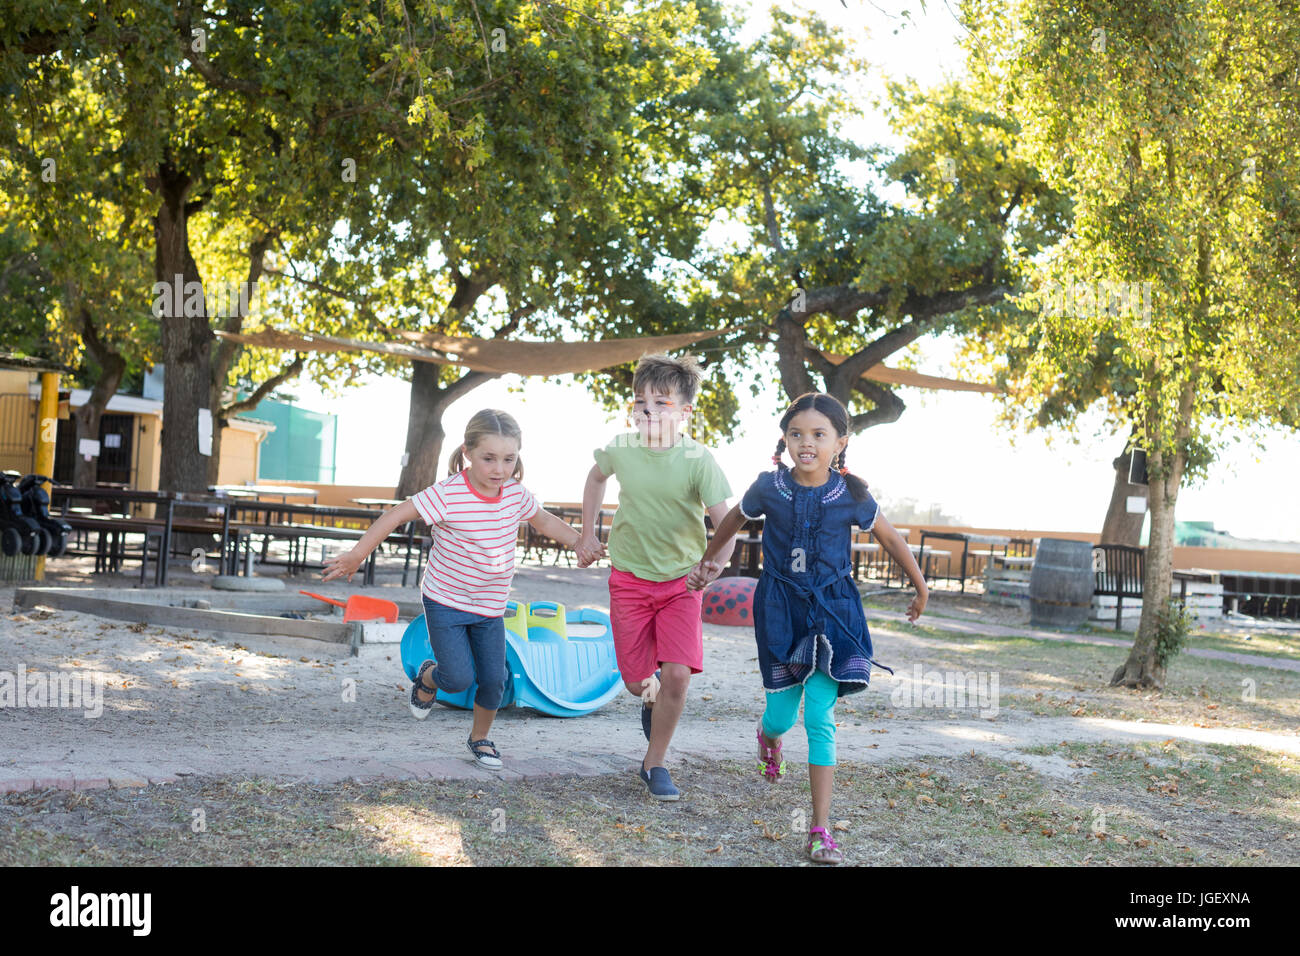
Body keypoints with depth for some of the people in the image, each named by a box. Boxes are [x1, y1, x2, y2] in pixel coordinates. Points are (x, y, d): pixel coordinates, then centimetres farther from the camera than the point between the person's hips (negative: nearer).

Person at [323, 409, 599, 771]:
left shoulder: (516, 495, -5)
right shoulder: (447, 495, -23)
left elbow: (545, 521, 15)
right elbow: (396, 516, -20)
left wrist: (581, 543, 11)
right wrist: (357, 555, -21)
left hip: (490, 606, 4)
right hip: (445, 602, -4)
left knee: (494, 678, 3)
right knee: (459, 678, -9)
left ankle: (480, 737, 30)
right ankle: (428, 677, 28)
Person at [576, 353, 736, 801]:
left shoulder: (698, 460, -18)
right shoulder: (620, 449, -8)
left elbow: (725, 524, -21)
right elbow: (596, 478, 16)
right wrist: (587, 533, 15)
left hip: (680, 580, -2)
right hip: (629, 579, 2)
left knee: (677, 675, -15)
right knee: (636, 682, 2)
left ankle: (655, 763, 5)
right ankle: (652, 697, 41)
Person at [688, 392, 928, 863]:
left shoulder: (851, 495, -10)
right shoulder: (770, 487, -8)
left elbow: (889, 537, 6)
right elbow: (735, 520, 13)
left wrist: (920, 588, 17)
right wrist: (707, 563, 27)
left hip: (832, 610, -1)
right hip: (780, 607, 1)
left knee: (821, 719, -7)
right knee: (782, 713, 6)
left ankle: (821, 829, -2)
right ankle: (768, 735, 48)